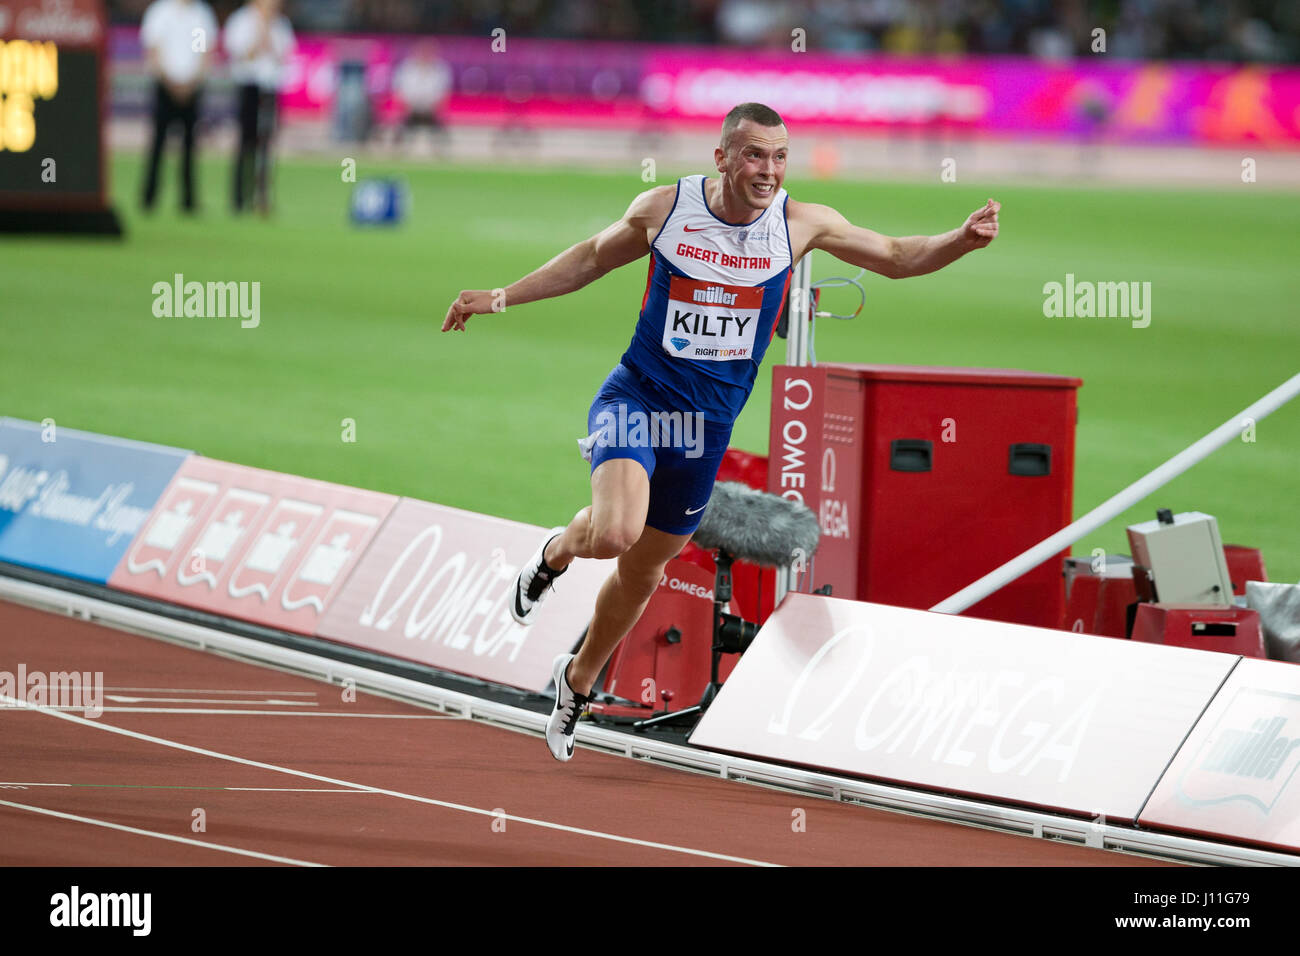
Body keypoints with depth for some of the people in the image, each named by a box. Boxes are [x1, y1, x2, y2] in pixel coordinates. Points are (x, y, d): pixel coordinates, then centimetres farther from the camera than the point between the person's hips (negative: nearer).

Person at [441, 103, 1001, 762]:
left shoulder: (800, 224, -6)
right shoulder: (665, 208, -10)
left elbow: (898, 257, 3)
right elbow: (592, 258, 8)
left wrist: (964, 239, -16)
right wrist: (500, 298, 8)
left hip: (708, 422, 3)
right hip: (636, 395, -3)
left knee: (642, 572, 16)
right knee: (616, 533, -30)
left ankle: (578, 681, 43)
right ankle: (558, 550, 8)